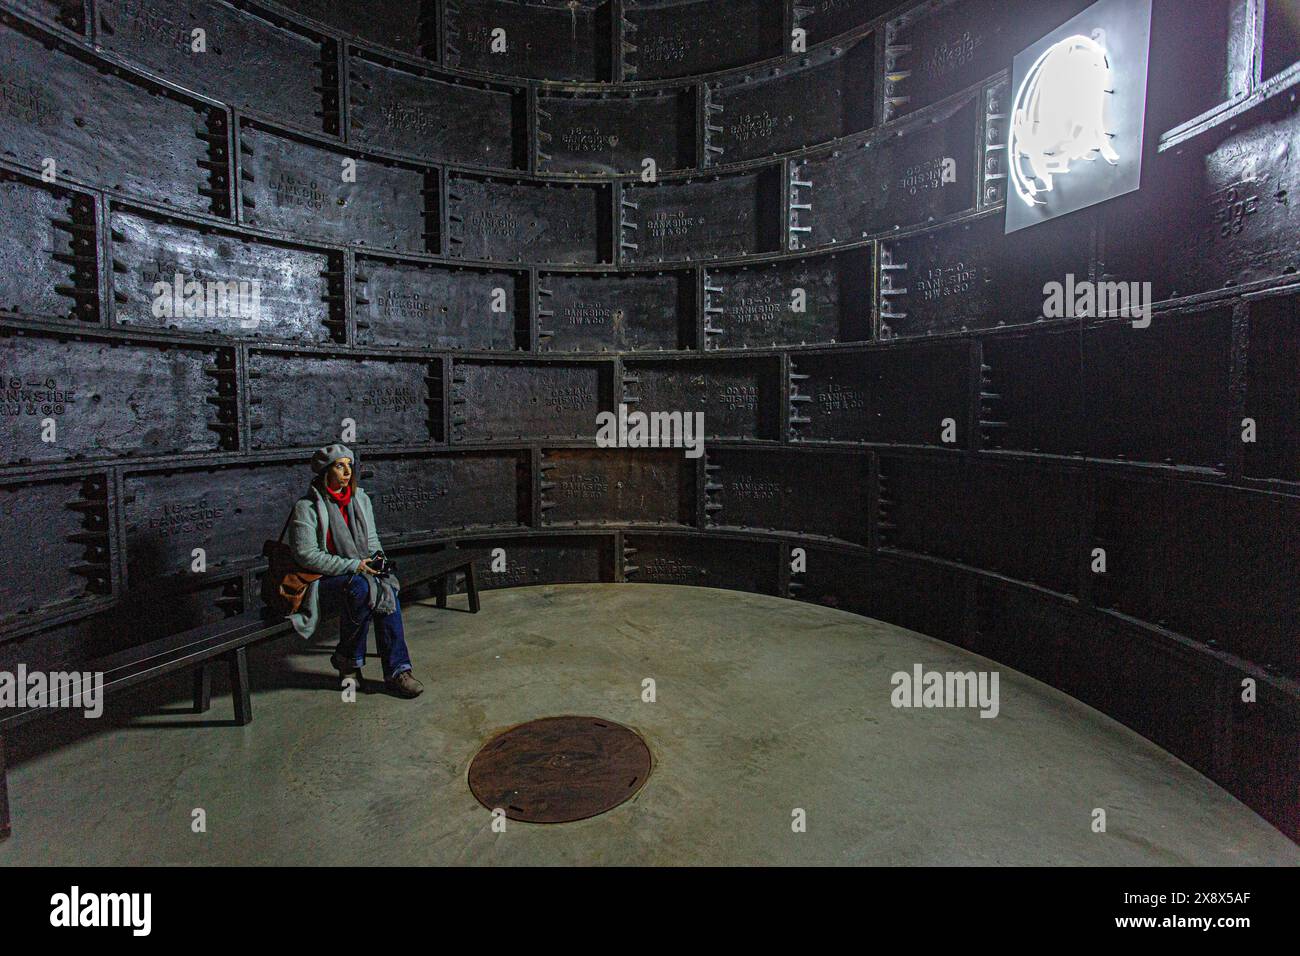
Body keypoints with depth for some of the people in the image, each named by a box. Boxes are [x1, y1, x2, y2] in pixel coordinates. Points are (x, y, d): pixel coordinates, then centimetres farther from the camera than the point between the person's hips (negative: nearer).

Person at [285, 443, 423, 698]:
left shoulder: (360, 499, 9)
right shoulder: (306, 507, -9)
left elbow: (372, 539, 18)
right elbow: (306, 555, -14)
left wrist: (376, 558, -4)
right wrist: (353, 565, -19)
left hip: (361, 570, 5)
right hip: (322, 578, -5)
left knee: (388, 589, -27)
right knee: (362, 589, -35)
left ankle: (397, 670, -25)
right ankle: (348, 659, -12)